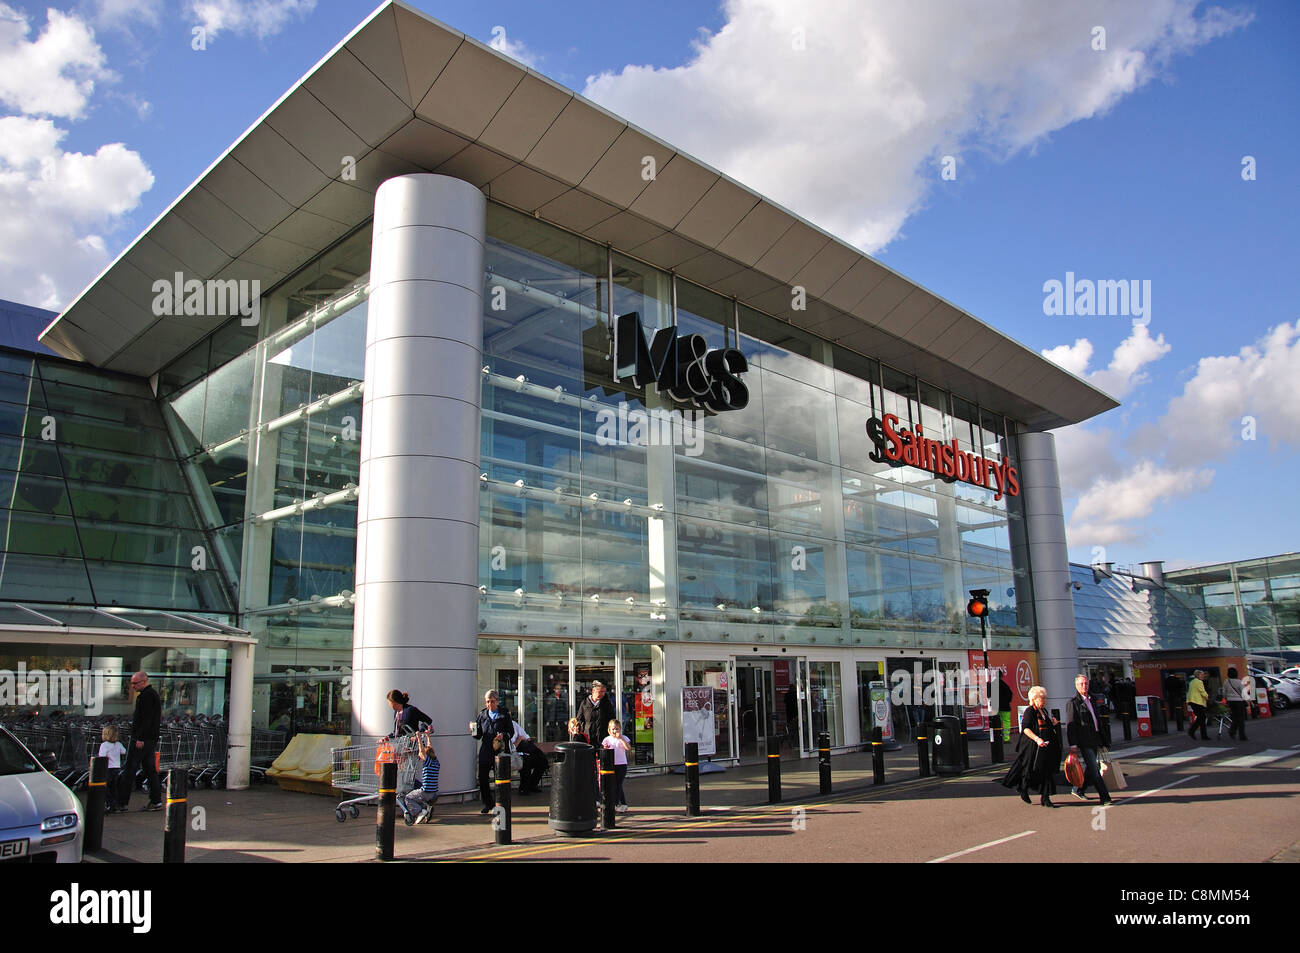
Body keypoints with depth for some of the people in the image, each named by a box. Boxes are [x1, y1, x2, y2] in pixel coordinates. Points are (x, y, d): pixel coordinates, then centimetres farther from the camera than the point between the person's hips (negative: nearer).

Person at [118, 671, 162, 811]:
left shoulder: (146, 696, -13)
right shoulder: (154, 694, 19)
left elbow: (146, 718, -21)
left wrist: (140, 738, -22)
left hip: (142, 739, -10)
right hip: (152, 739, 10)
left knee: (130, 770, -5)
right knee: (150, 769, 9)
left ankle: (121, 802, -1)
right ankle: (156, 801, 9)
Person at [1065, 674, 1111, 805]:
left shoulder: (1091, 701, 17)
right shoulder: (1073, 702, -7)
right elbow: (1069, 724, -12)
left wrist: (1102, 740, 19)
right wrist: (1073, 745, -18)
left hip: (1094, 741, 8)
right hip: (1084, 742, -8)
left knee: (1092, 768, 12)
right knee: (1094, 769, -8)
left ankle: (1078, 790, 26)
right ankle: (1104, 797, -4)